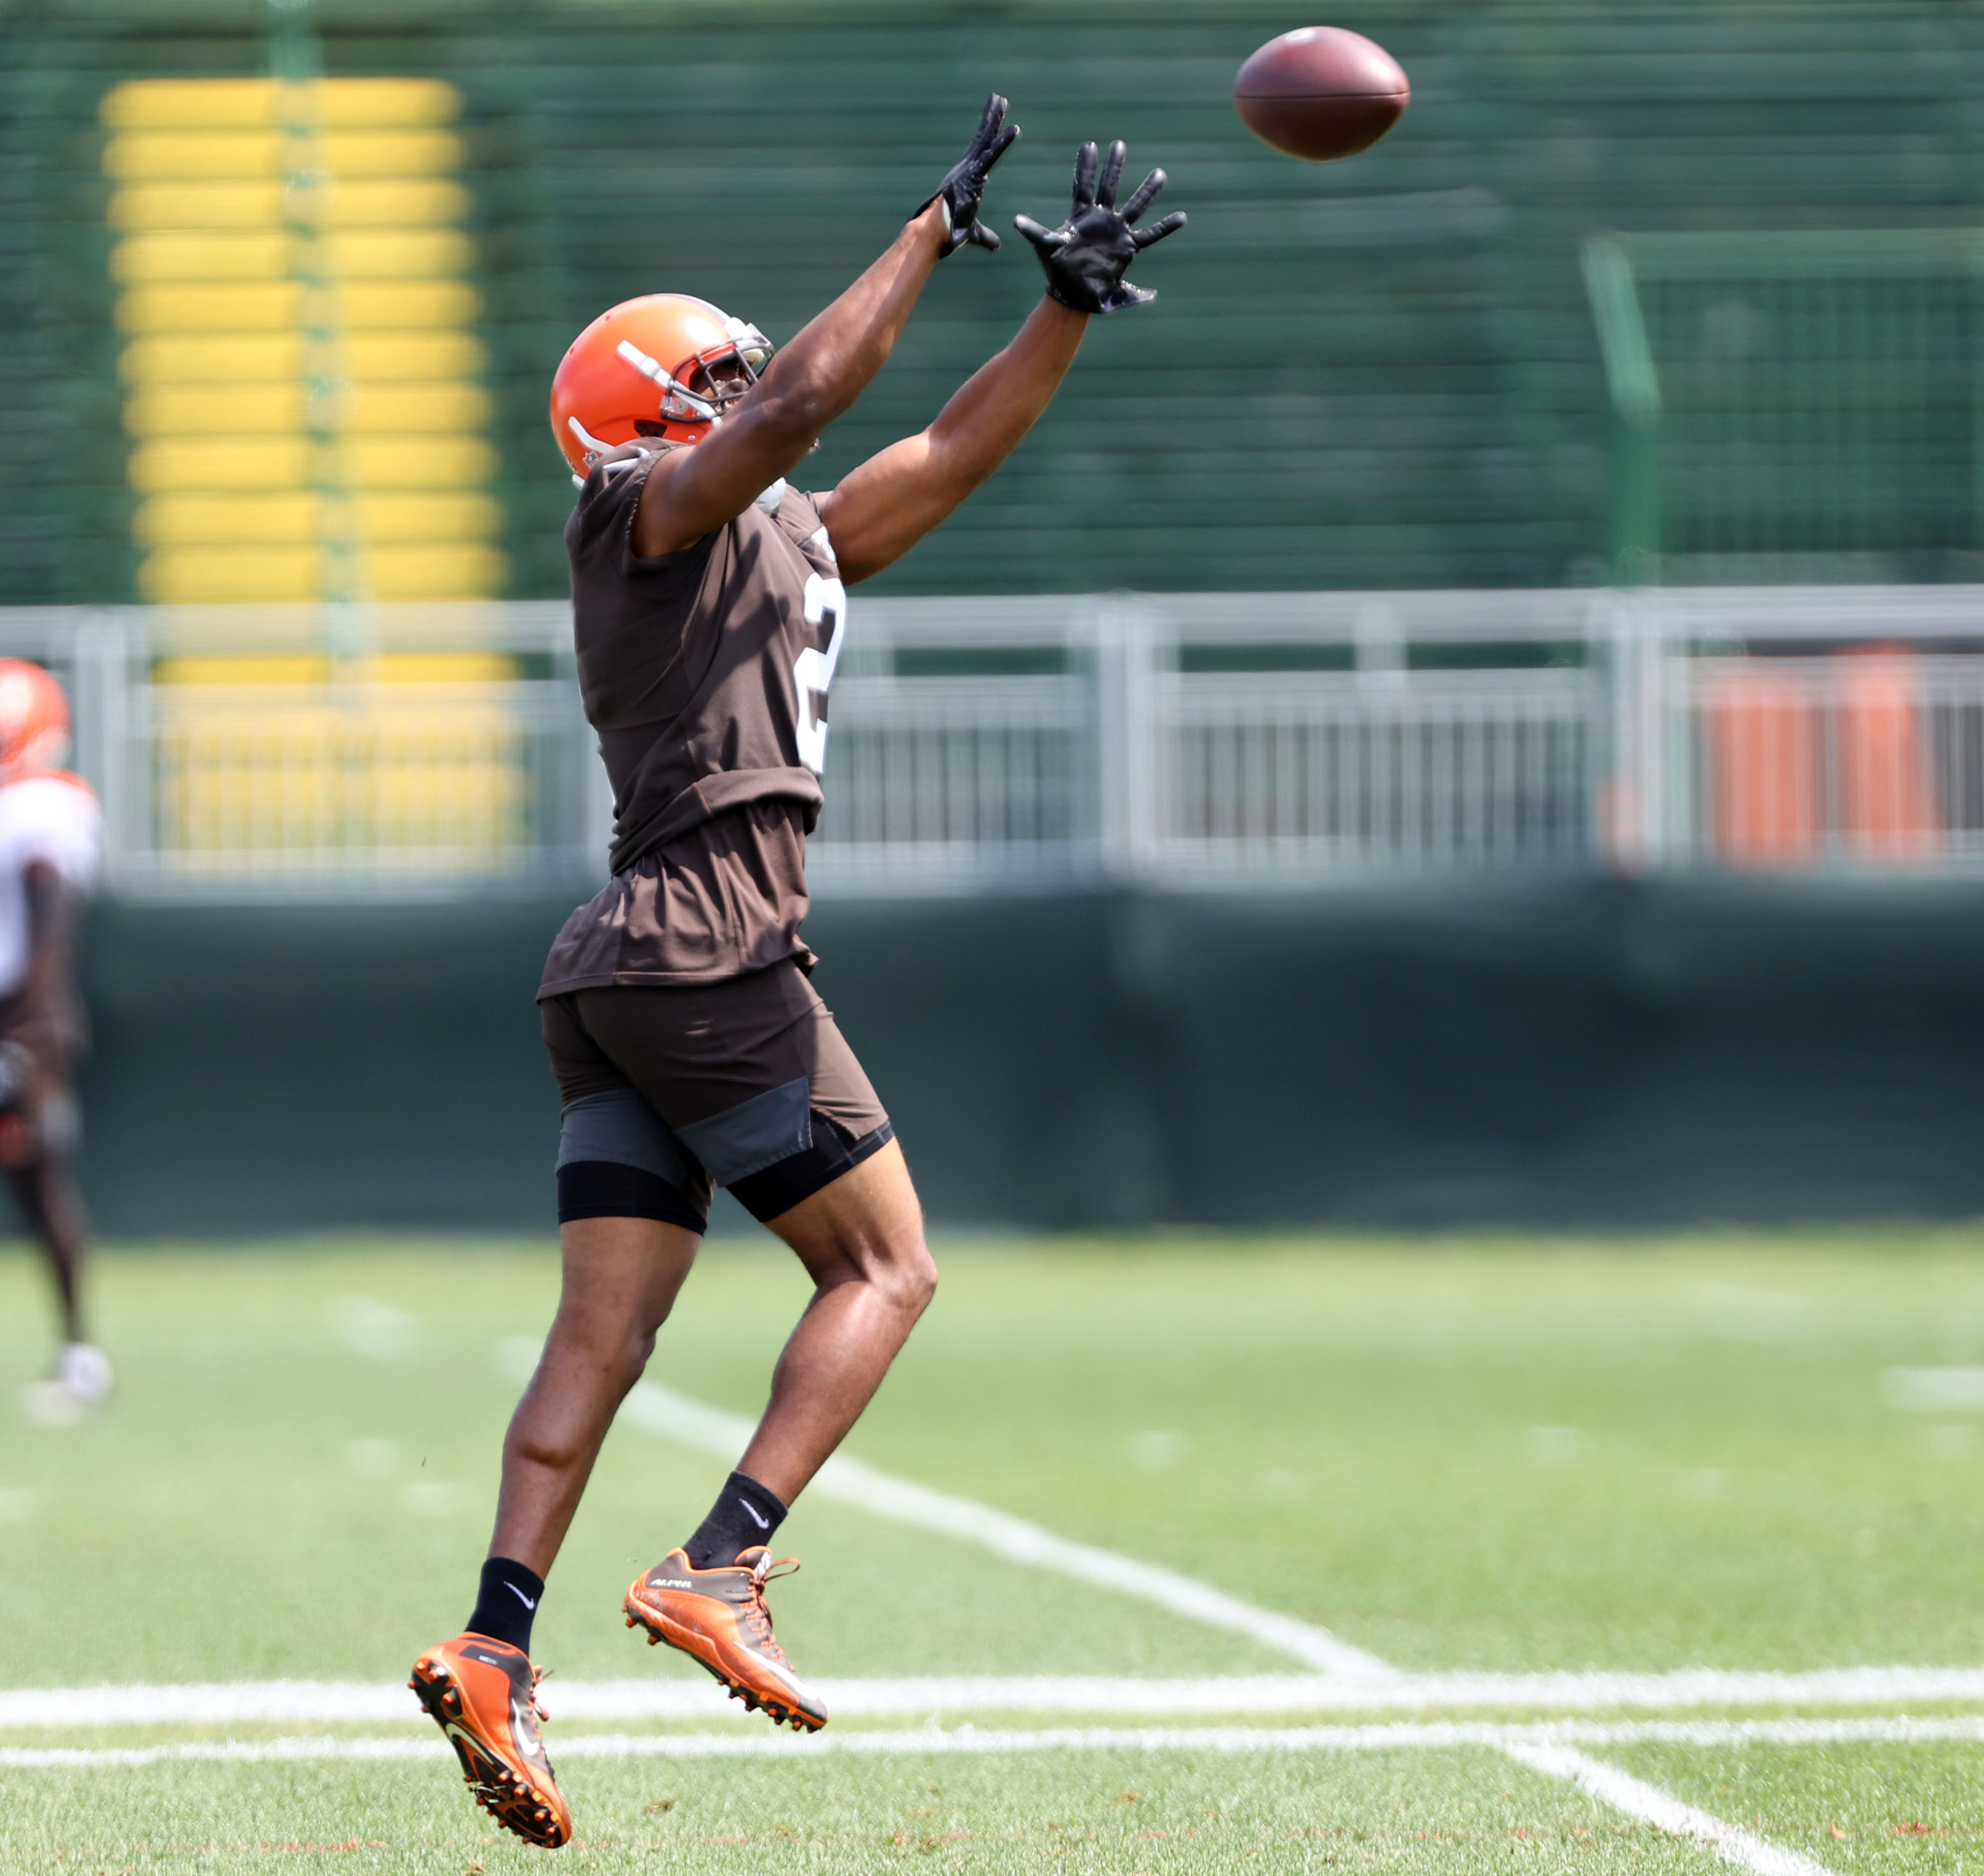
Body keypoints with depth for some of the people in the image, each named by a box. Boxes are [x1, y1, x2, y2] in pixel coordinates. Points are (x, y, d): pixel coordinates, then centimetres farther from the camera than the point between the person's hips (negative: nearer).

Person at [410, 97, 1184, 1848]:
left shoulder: (795, 546, 23)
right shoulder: (645, 510, 0)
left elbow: (953, 449, 27)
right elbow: (803, 398, -15)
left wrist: (1068, 305, 21)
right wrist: (936, 229, -9)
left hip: (617, 977, 9)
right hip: (709, 944, -9)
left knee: (605, 1328, 1)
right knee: (885, 1269, -2)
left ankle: (495, 1647, -8)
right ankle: (718, 1566, -13)